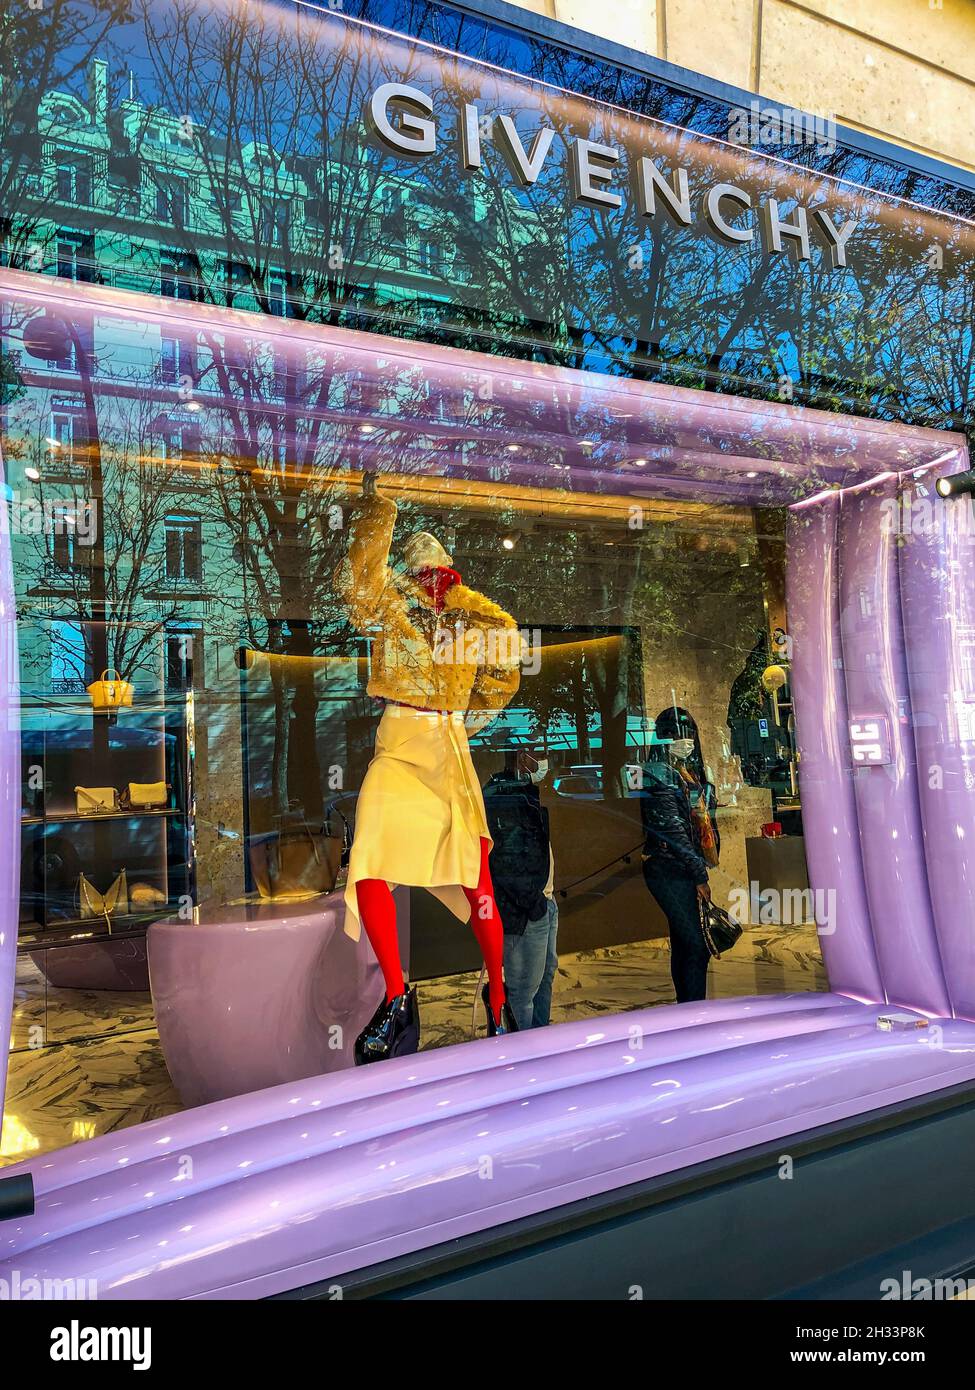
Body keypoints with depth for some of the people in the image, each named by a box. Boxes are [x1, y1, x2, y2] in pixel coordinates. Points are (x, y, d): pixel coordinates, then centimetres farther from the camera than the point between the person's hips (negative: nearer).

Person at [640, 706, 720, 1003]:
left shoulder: (691, 772, 15)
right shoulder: (658, 774, -12)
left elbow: (705, 820, 17)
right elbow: (672, 831, -16)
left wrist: (704, 866, 7)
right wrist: (700, 875, -13)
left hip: (687, 871, 8)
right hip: (669, 872, -8)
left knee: (683, 943, 15)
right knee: (697, 947, -10)